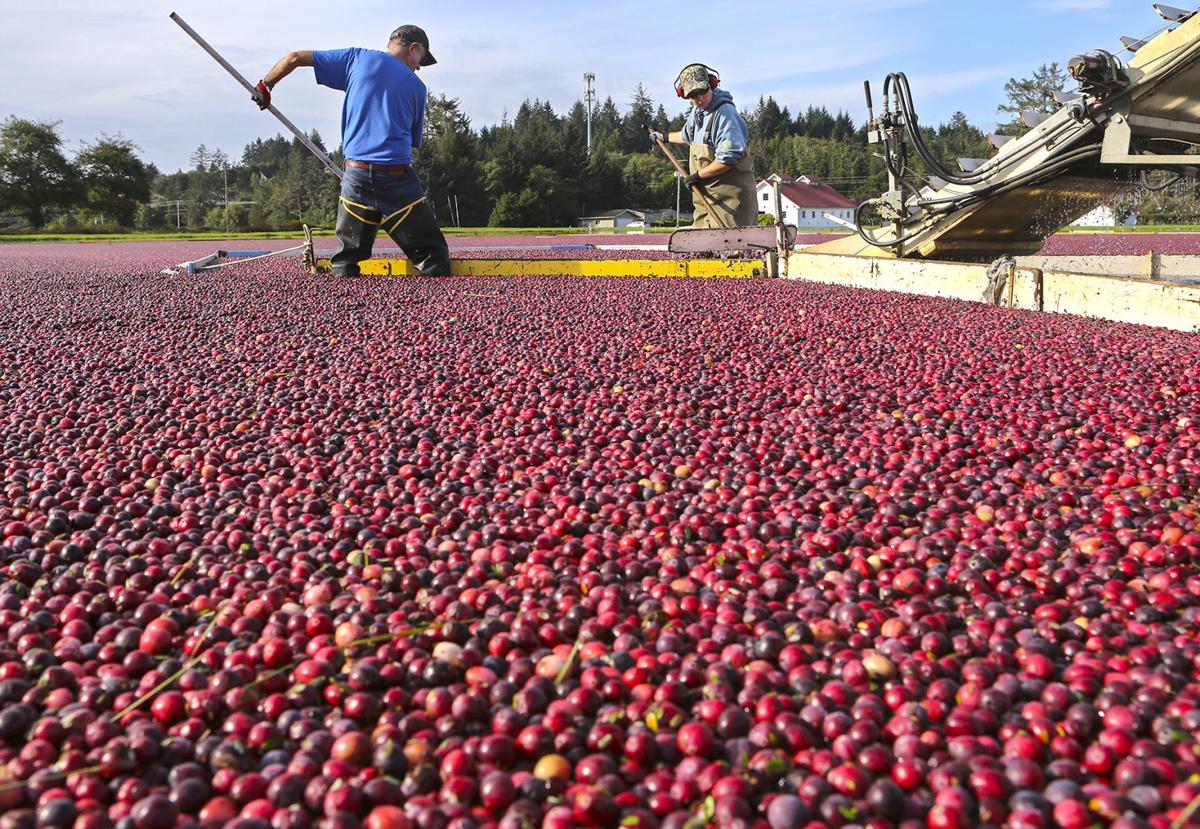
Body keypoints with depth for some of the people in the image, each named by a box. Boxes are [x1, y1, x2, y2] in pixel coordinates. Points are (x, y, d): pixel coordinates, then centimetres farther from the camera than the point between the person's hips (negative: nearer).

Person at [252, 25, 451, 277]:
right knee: (434, 258, 2)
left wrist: (265, 86, 27)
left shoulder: (358, 58, 13)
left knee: (345, 262, 12)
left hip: (355, 176, 2)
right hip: (398, 179, -2)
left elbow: (294, 58, 12)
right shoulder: (417, 86, 11)